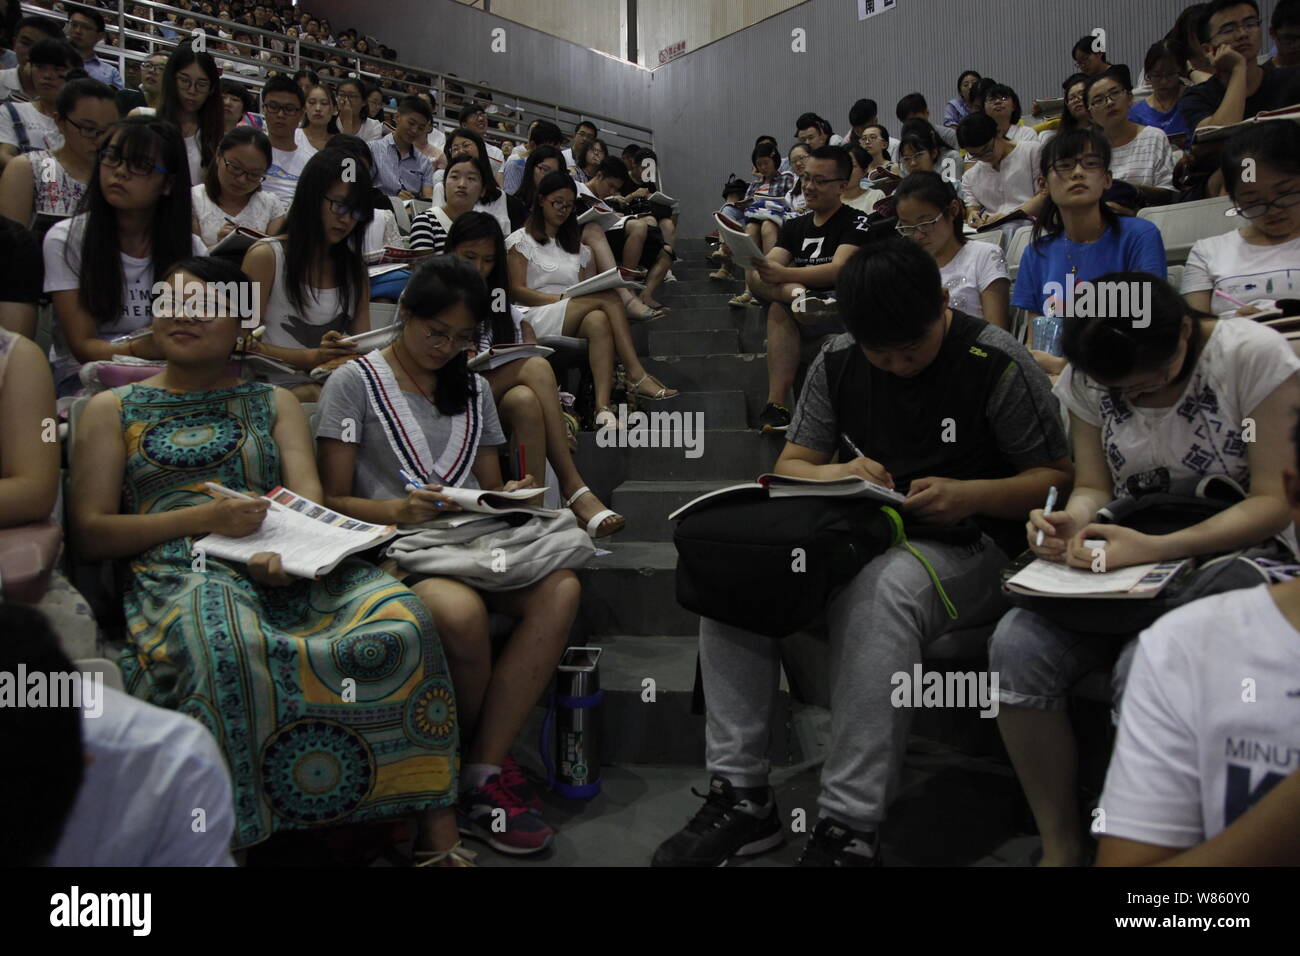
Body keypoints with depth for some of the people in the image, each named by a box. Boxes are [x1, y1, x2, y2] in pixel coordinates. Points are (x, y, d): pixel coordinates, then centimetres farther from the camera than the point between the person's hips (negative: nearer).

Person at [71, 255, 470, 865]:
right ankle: (229, 833, -22)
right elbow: (90, 532, 10)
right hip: (180, 570, -1)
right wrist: (204, 517, -7)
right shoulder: (113, 409, 20)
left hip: (288, 563, 2)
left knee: (400, 621, -30)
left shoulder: (274, 404, 24)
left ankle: (437, 832, -23)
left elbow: (310, 498, 9)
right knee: (225, 650, -40)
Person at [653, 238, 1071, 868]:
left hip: (965, 544, -5)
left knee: (879, 590, -39)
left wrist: (970, 495, -22)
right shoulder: (837, 363, 9)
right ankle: (740, 795, -15)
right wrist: (836, 475, -14)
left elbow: (1058, 479, -3)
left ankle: (849, 828, -30)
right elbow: (790, 466, 10)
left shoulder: (996, 363, -5)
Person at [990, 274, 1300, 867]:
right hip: (1131, 551, 4)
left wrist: (1155, 549, -28)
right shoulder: (1086, 378, -1)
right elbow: (1094, 488, 6)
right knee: (1016, 644, -24)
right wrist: (1073, 520, -20)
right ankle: (1059, 847, -7)